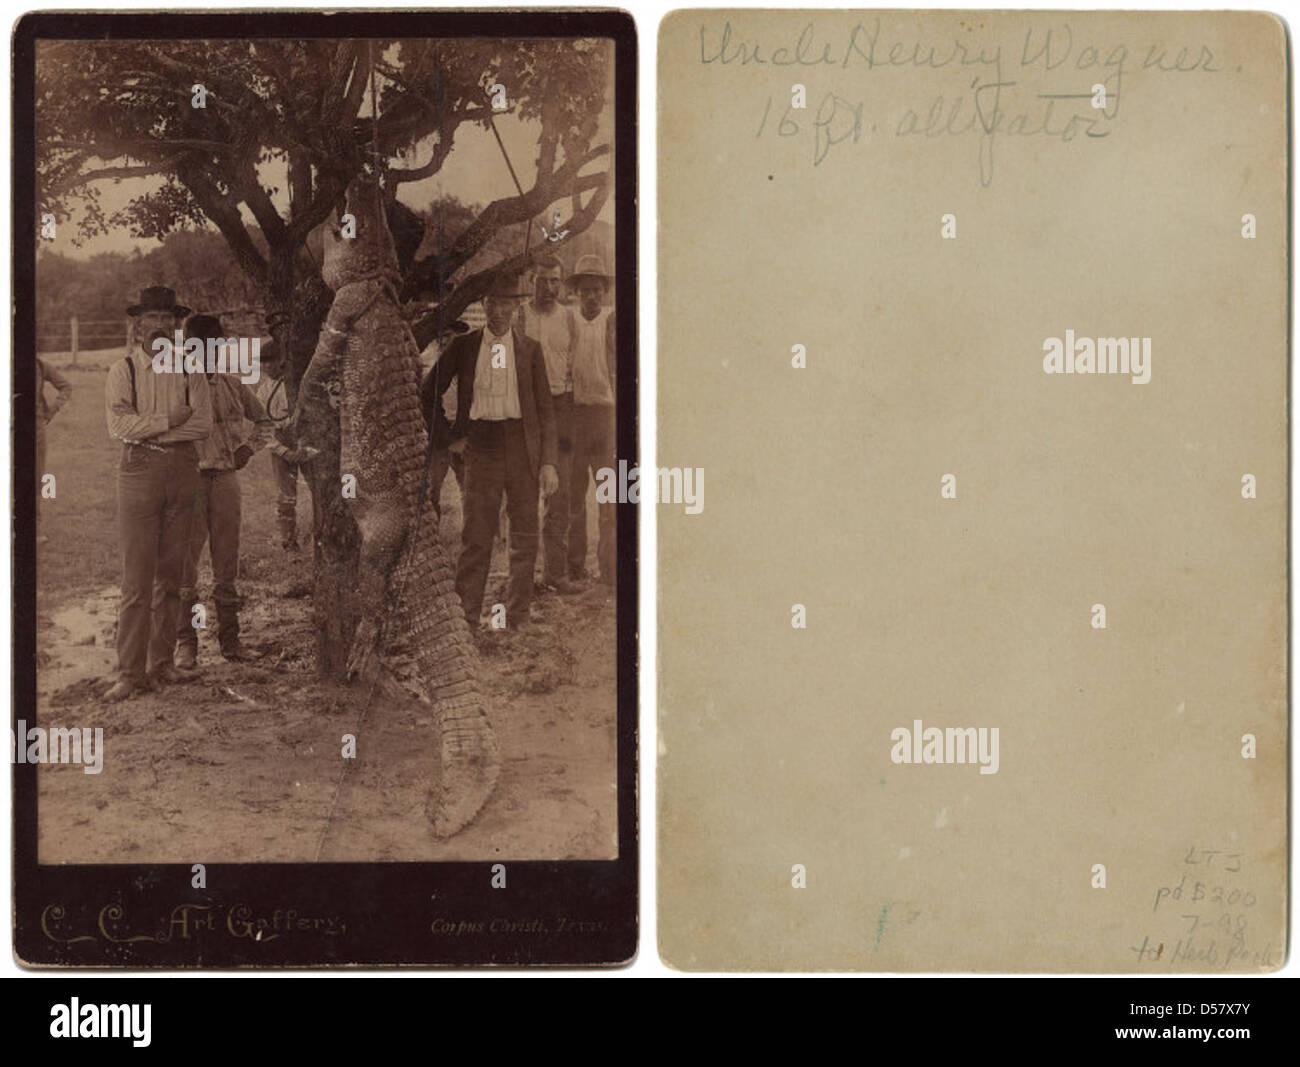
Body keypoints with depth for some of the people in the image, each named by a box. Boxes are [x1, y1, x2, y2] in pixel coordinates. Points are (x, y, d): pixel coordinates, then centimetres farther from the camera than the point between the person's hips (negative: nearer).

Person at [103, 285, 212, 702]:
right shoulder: (122, 371, 2)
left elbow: (203, 424, -3)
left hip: (183, 472, 3)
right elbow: (120, 425, -11)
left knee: (171, 574, 7)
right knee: (136, 578, -6)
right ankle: (130, 673, -4)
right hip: (139, 471, -3)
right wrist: (171, 420, -9)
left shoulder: (190, 371, 9)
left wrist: (148, 430, -10)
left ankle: (161, 663, 16)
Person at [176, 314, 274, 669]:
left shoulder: (233, 384, 11)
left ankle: (229, 639, 16)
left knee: (227, 564, 8)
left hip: (226, 477, 4)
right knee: (184, 563, -3)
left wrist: (249, 446, 7)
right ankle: (185, 643, 2)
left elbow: (263, 420, 22)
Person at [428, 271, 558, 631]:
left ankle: (518, 616, 11)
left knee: (525, 537, 2)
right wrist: (451, 436, 6)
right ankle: (465, 613, 5)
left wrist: (548, 462, 0)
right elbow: (434, 391, 14)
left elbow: (545, 409, 8)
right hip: (482, 443, -1)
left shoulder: (529, 349, 8)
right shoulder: (463, 346, 7)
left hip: (523, 443, 1)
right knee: (476, 533, -2)